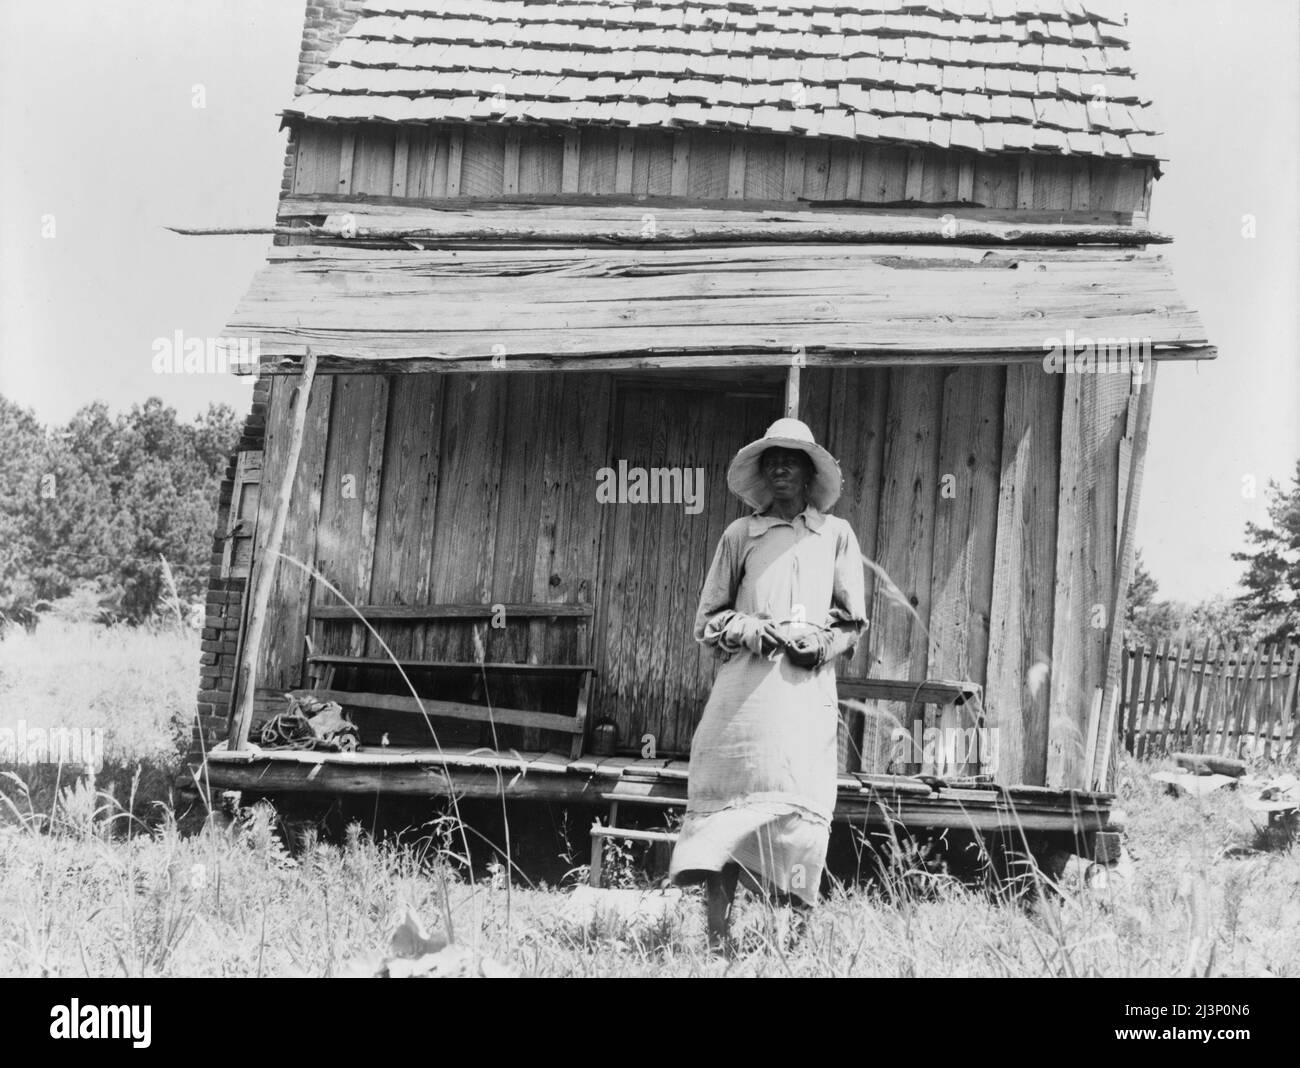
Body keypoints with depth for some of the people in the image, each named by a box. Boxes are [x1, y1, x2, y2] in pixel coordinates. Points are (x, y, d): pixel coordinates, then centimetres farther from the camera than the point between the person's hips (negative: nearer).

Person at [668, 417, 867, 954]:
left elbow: (853, 621, 14)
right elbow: (708, 618, 14)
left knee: (801, 809, -8)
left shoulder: (836, 534, 16)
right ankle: (717, 933, -9)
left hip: (807, 687, 0)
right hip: (746, 686, 0)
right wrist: (748, 629, -6)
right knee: (730, 802, -8)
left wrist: (818, 642, -6)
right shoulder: (741, 534, 15)